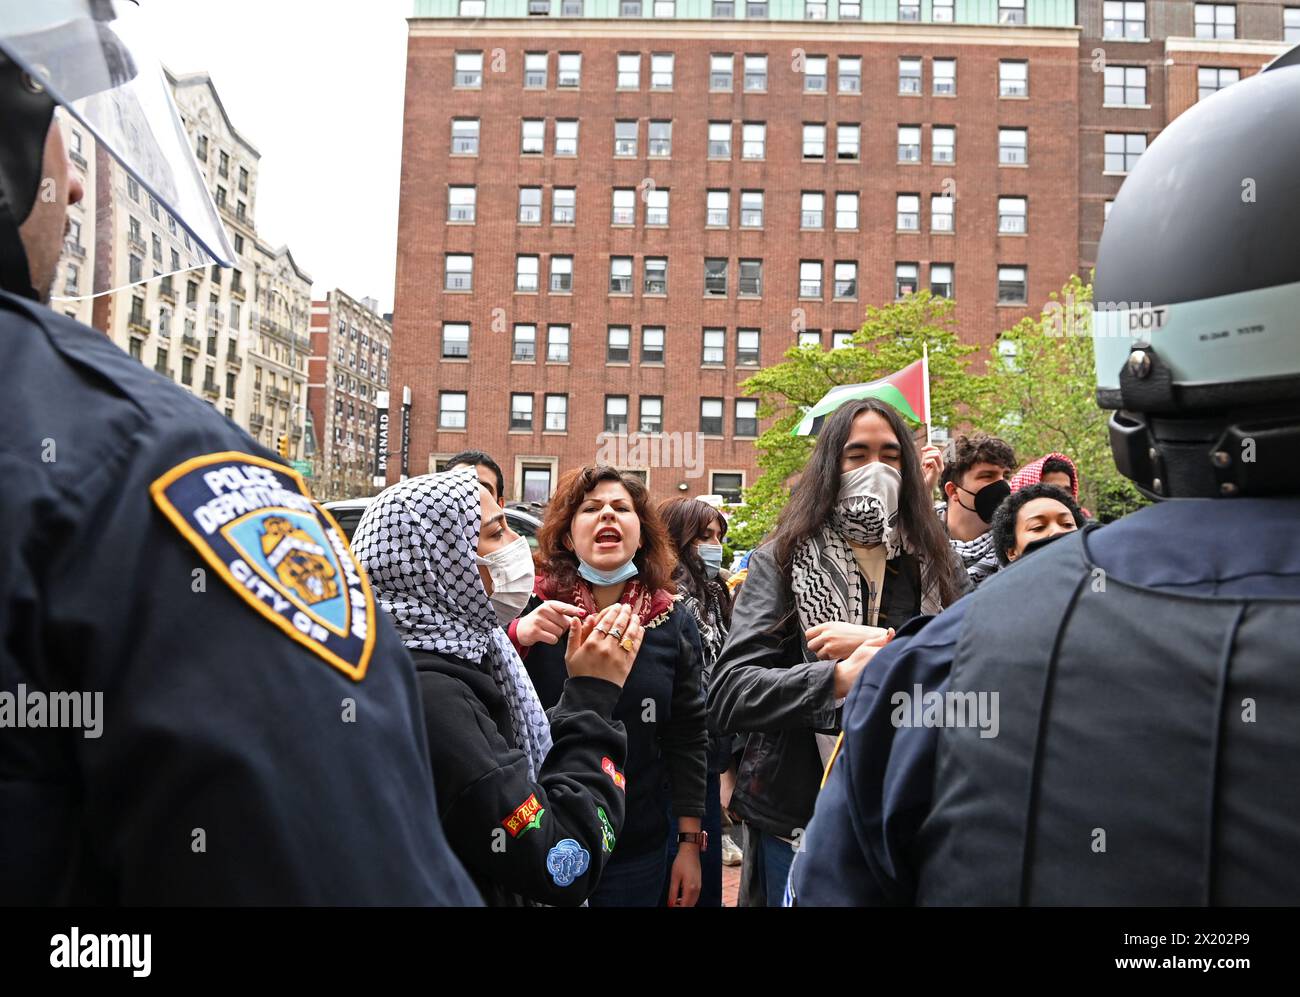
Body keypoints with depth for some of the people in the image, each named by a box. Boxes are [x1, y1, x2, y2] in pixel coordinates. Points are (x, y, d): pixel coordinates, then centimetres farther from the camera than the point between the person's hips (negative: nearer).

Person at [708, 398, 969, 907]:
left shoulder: (935, 564, 5)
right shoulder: (780, 561, -3)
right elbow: (727, 695, -14)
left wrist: (883, 644, -19)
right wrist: (837, 679, -28)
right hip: (799, 822, -2)